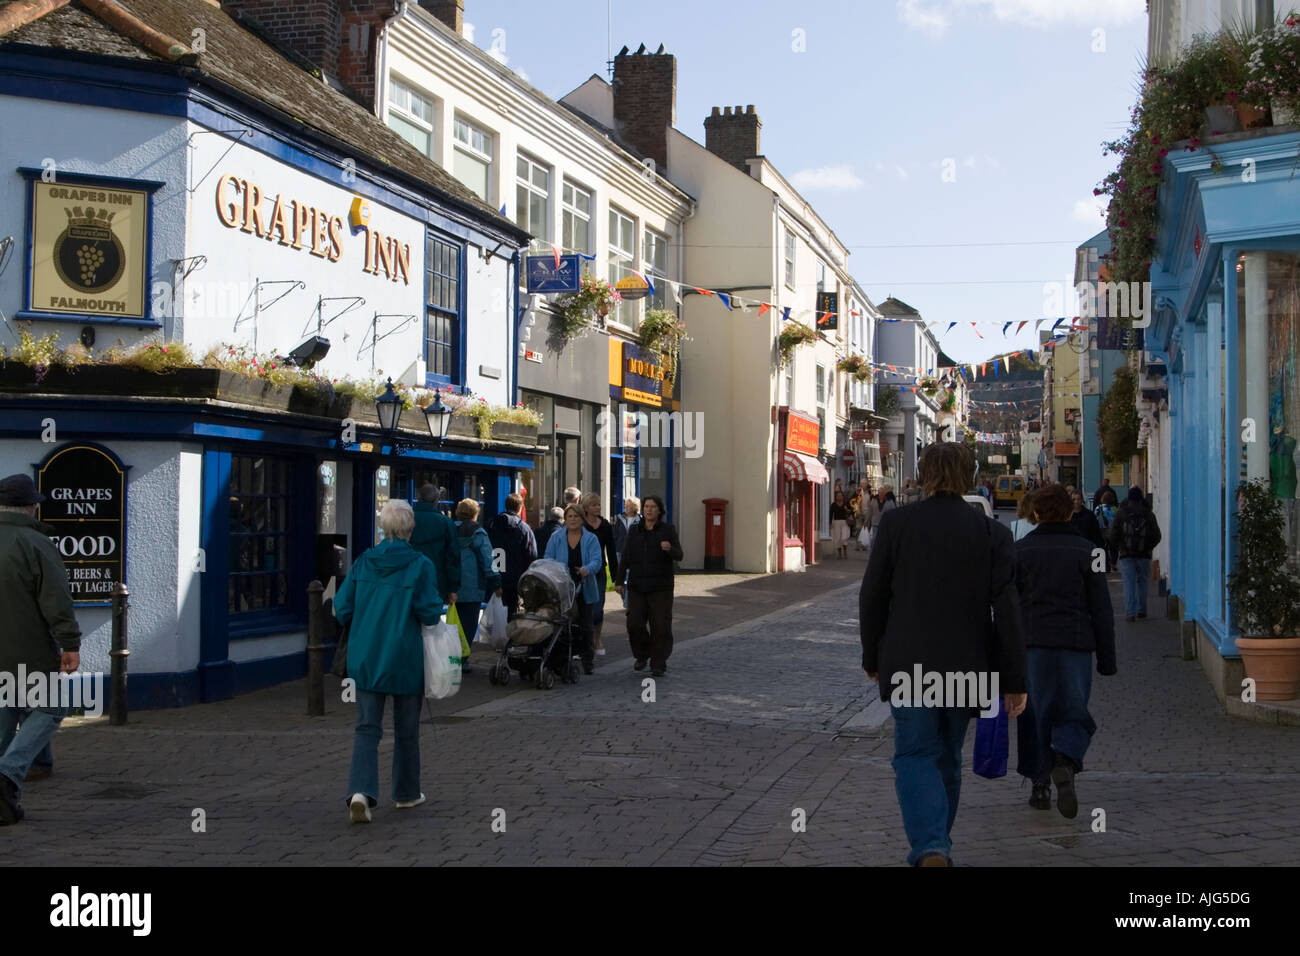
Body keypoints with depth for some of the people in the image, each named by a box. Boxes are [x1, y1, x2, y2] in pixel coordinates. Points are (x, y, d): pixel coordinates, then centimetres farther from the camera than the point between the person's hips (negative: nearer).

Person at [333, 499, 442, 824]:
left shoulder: (363, 562, 0)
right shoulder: (420, 565, -10)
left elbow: (342, 609, 1)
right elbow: (430, 613, -14)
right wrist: (438, 605, 8)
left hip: (365, 659, 2)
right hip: (405, 658, -2)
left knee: (367, 727, 5)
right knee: (406, 729, 14)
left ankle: (360, 791, -14)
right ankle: (406, 793, 25)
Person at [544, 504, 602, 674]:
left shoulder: (591, 539, 3)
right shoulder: (556, 538, 6)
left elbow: (596, 561, -9)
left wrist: (587, 569, -32)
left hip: (584, 590, 0)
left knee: (585, 626, 5)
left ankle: (588, 662, 14)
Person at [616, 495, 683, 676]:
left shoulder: (668, 530, 2)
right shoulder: (634, 530, 11)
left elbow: (679, 556, -4)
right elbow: (625, 557, 13)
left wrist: (669, 549, -26)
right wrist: (620, 581, 10)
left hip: (661, 588, -2)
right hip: (637, 587, 2)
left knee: (660, 627, -3)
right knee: (634, 624, -3)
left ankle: (658, 664, 7)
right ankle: (641, 655, 22)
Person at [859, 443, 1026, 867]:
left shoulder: (895, 523, -5)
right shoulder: (992, 533, -3)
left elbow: (872, 597, -1)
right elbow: (1006, 610, -6)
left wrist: (872, 657, 12)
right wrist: (1014, 680, 0)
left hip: (909, 664, -2)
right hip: (965, 667, 2)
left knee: (916, 756, 1)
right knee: (947, 757, 17)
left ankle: (930, 849, -18)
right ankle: (937, 845, 29)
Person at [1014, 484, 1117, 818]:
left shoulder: (1019, 550, 3)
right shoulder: (1086, 552, 3)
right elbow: (1102, 609, 3)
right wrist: (1106, 659, 8)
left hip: (1031, 643, 0)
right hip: (1076, 644, 0)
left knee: (1034, 715, 10)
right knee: (1073, 714, 7)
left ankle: (1040, 784, 12)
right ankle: (1064, 763, -20)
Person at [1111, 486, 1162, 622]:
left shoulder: (1120, 513, -2)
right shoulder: (1148, 514, 2)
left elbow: (1113, 535, -3)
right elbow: (1156, 536, 2)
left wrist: (1118, 547, 14)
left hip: (1126, 554, -1)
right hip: (1144, 555, 1)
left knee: (1129, 583, -3)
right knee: (1142, 581, 15)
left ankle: (1130, 613, -12)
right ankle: (1141, 610, 19)